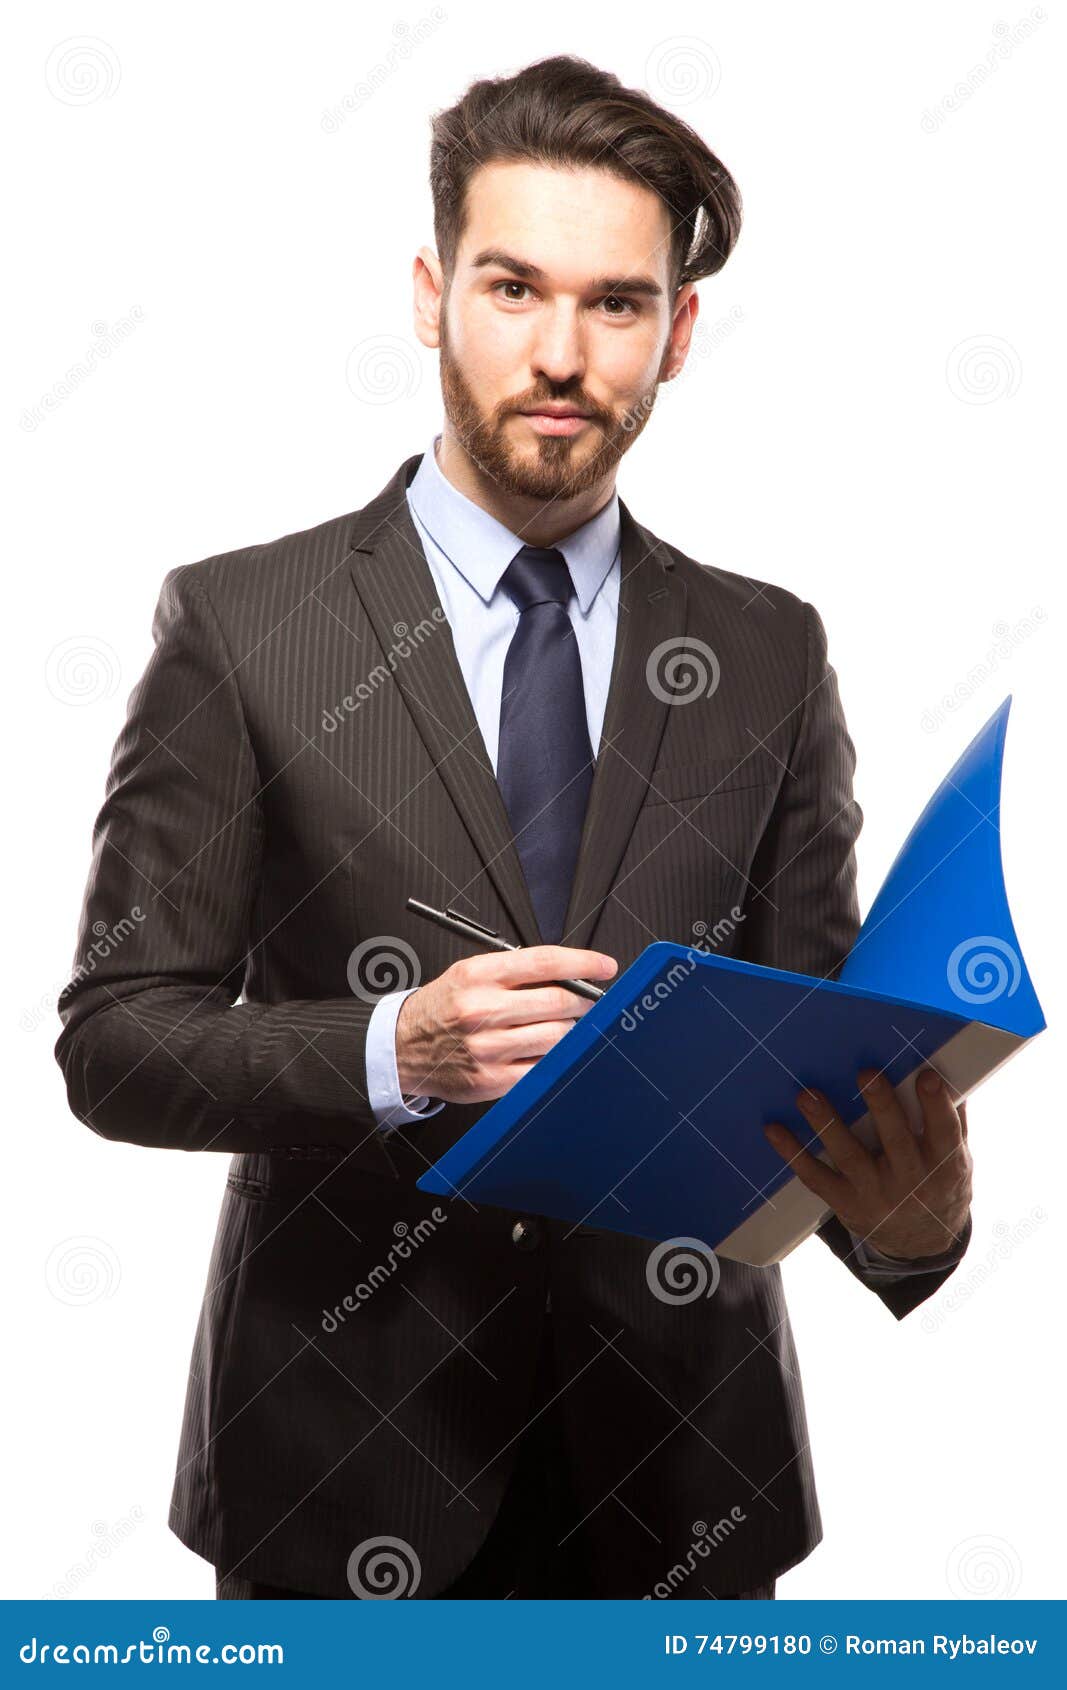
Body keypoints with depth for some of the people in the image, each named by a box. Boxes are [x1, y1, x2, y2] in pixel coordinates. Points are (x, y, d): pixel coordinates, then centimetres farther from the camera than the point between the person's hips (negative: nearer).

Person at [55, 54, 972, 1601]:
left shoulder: (768, 657, 3)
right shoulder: (239, 625, -5)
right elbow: (113, 1039, -6)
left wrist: (910, 1211, -19)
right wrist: (393, 1051, -24)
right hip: (345, 1460, -2)